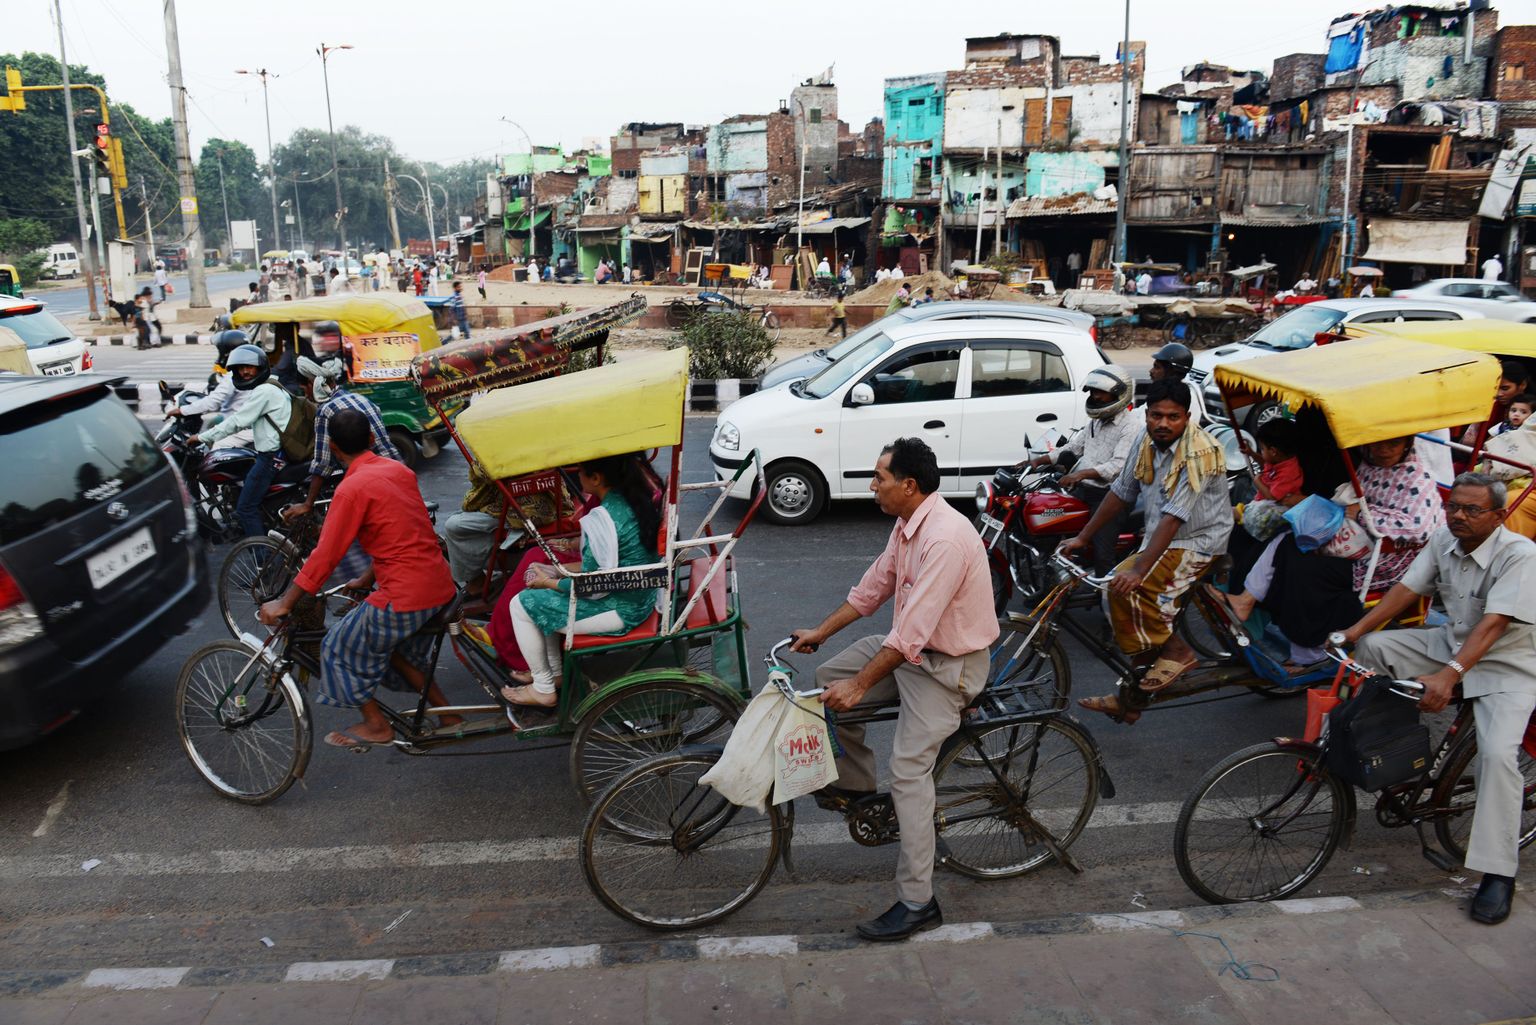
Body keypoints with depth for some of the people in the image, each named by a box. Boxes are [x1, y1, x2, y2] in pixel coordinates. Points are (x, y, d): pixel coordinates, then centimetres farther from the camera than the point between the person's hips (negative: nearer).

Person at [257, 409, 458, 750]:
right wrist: (367, 580, 26)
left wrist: (283, 604, -3)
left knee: (341, 648, 15)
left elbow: (325, 556, -12)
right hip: (441, 588, 8)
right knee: (402, 650, 31)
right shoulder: (398, 470, 10)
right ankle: (446, 713, 33)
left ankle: (377, 726, 26)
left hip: (404, 597, -8)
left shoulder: (353, 488, -13)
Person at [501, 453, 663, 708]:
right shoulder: (636, 497, 0)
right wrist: (561, 573, 10)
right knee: (543, 593, 21)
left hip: (621, 610, -9)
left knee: (521, 605, 2)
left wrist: (549, 583, -6)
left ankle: (544, 690, 16)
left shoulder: (601, 519, -27)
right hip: (639, 594, 9)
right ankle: (553, 672, 30)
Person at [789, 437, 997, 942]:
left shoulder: (945, 538, -30)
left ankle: (918, 903, -2)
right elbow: (873, 587, 13)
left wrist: (860, 685, -30)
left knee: (909, 771, -13)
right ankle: (856, 782, 24)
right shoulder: (909, 524, 2)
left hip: (948, 664, -10)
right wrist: (821, 632, 14)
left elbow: (911, 633, -33)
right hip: (912, 646, 10)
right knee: (830, 677, 8)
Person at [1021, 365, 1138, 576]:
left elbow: (1119, 466, -23)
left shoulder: (1130, 427, -11)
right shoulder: (1096, 421, 18)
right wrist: (1039, 460, 4)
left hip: (1108, 495, -8)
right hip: (1081, 490, 9)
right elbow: (1073, 447, 18)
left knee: (1102, 556, -18)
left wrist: (1082, 473, -36)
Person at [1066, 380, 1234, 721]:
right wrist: (1082, 538, 7)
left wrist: (1139, 569, -38)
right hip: (1160, 540, 8)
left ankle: (1174, 651, -6)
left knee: (1125, 588, -25)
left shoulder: (1199, 454, -23)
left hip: (1197, 542, -8)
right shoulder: (1146, 441, -1)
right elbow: (1121, 492, 8)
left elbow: (1173, 517, -31)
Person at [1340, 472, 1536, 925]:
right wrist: (1354, 631, -17)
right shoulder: (1444, 540, -5)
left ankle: (1498, 875, -12)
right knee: (1372, 647, -10)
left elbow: (1493, 624, -35)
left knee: (1498, 754, -23)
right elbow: (1407, 588, -6)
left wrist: (1449, 674, -46)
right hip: (1451, 642, 7)